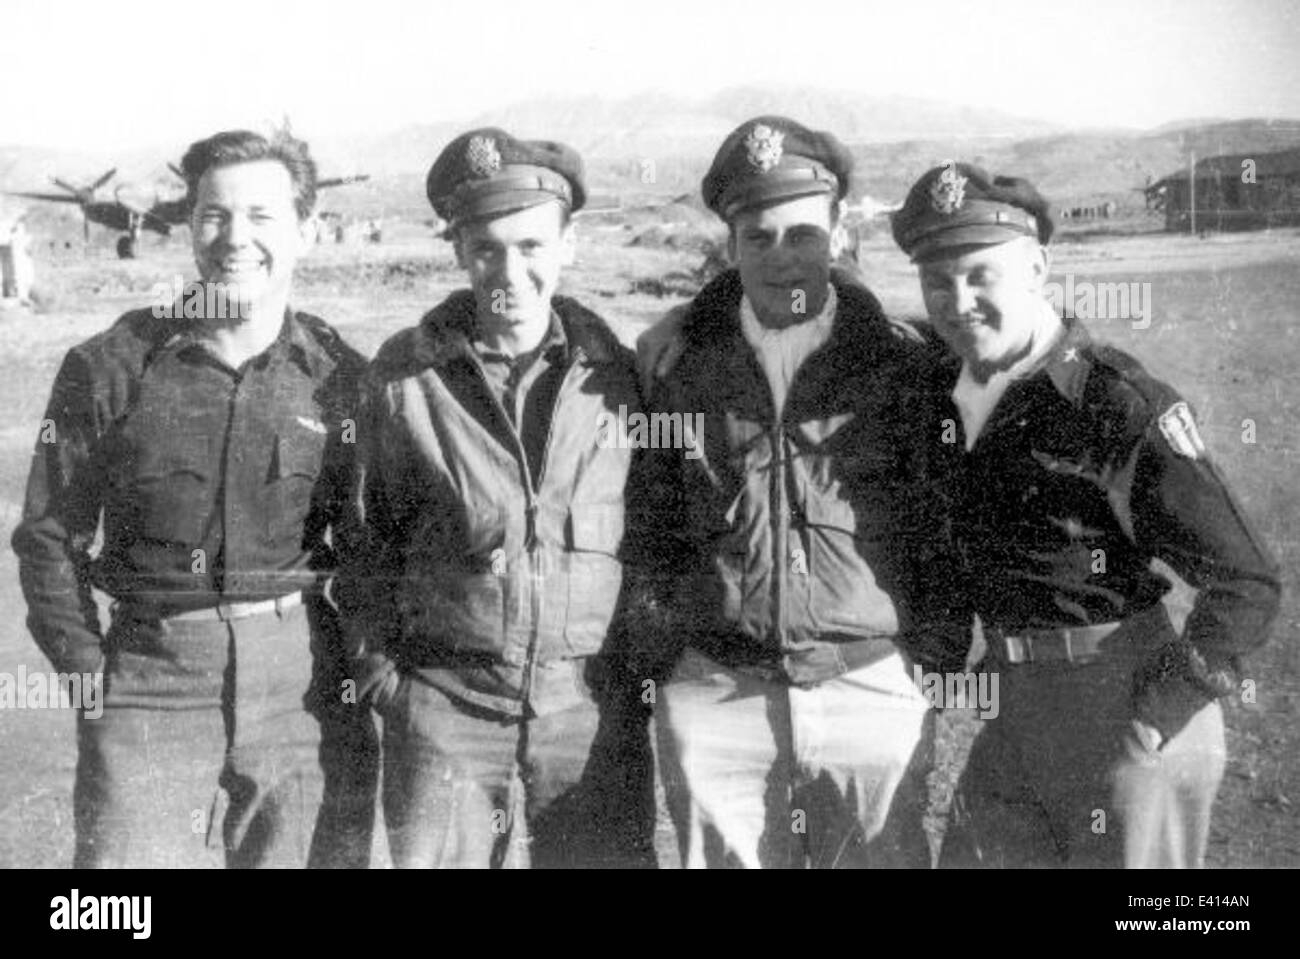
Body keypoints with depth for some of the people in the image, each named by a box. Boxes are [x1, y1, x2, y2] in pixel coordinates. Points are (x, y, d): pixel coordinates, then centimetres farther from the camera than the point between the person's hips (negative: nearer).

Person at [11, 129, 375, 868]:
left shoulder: (342, 378, 3)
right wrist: (87, 669, -1)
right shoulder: (108, 369, 2)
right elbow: (50, 534, 7)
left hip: (309, 691, 1)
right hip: (152, 683, 0)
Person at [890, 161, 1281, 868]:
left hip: (1127, 706, -6)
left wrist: (1150, 721, -18)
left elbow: (1246, 586, -17)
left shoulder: (1122, 405, -19)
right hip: (1013, 715, 7)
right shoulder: (946, 394, 1)